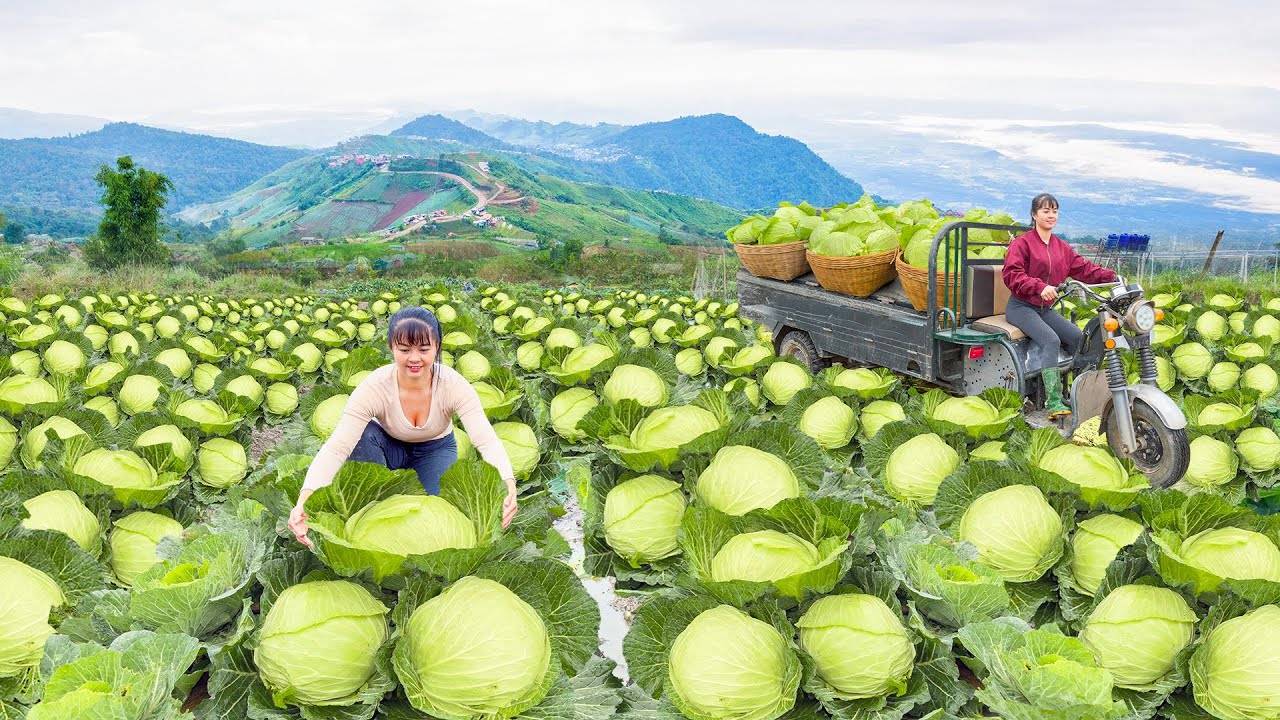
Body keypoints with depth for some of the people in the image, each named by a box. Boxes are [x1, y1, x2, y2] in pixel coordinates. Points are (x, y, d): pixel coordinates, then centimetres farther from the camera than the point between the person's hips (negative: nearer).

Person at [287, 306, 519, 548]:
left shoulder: (454, 385, -29)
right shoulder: (373, 387, -31)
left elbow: (487, 441, -38)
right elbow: (336, 448, -38)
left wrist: (508, 487, -58)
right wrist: (304, 500, -54)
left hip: (436, 450, 1)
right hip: (389, 447, -1)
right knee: (363, 434, -34)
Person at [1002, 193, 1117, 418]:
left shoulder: (1062, 247, 15)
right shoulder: (1021, 243, -6)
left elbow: (1084, 268, 8)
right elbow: (1012, 274, -20)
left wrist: (1111, 275, -7)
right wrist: (1040, 287, -32)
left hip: (1046, 308, 7)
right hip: (1021, 307, -7)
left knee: (1078, 338, -11)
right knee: (1051, 340, -28)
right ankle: (1054, 403, -34)